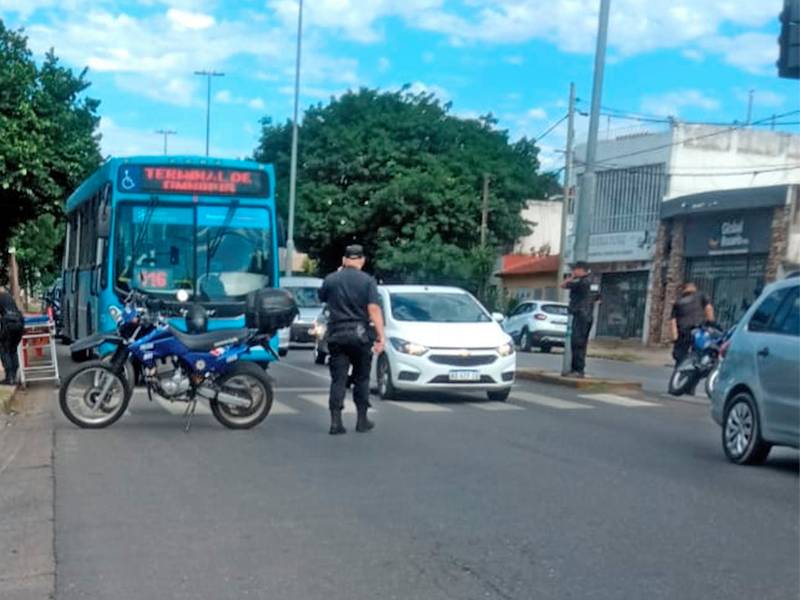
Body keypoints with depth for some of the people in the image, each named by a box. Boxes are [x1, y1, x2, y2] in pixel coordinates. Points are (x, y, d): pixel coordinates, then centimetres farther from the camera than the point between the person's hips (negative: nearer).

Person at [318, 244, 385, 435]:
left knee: (338, 379, 3)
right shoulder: (368, 281, -5)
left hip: (336, 335, 2)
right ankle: (362, 421, 15)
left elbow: (322, 298, 22)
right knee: (361, 379, 11)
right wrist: (381, 336, -14)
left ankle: (336, 422, -4)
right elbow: (374, 309, -14)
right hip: (360, 334, -1)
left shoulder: (330, 279, 3)